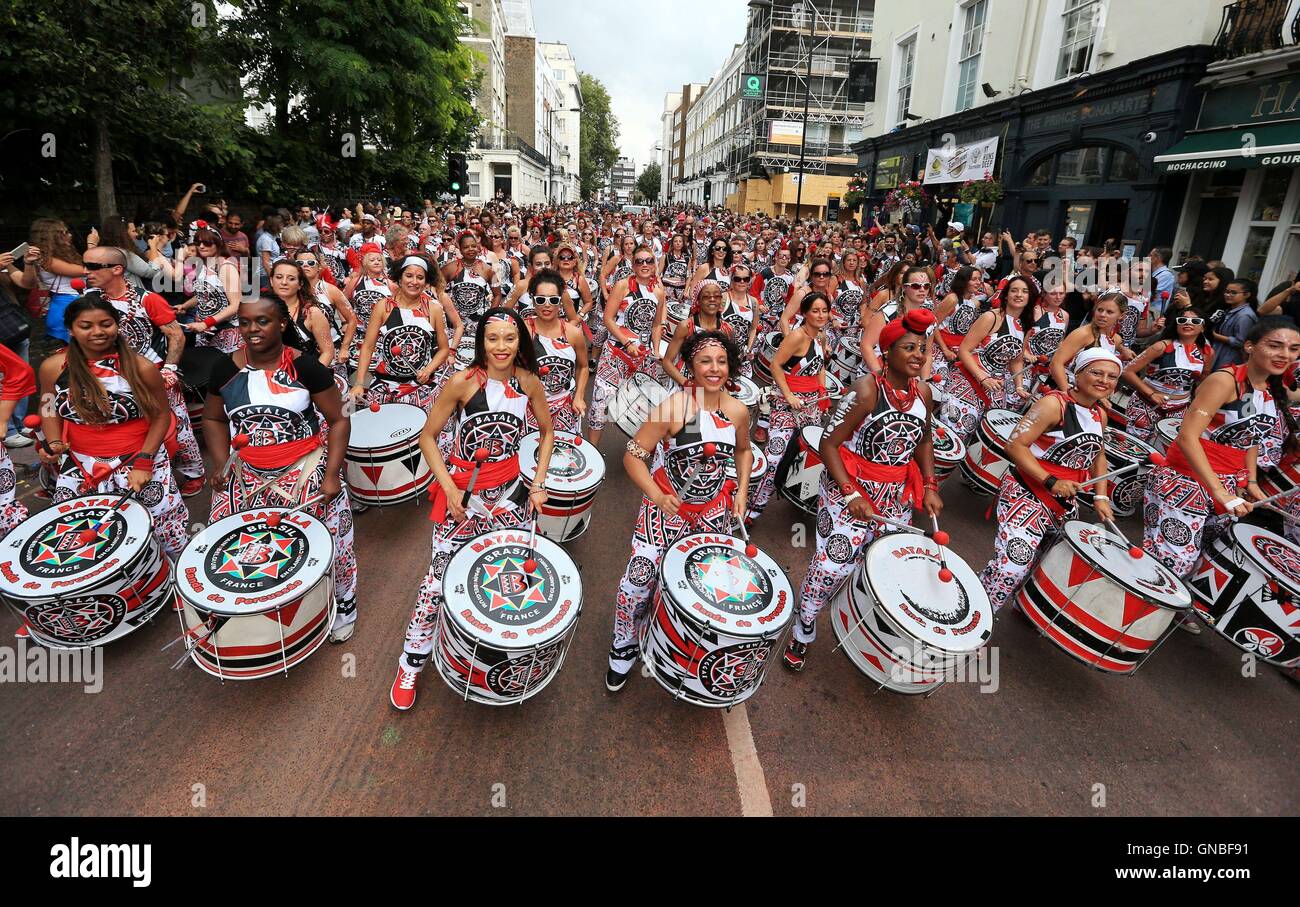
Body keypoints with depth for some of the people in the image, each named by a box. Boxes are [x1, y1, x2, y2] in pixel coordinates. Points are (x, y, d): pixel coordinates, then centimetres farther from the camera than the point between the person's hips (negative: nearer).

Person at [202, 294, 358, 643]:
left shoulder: (305, 366, -10)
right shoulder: (226, 368, -1)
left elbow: (338, 420, -6)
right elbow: (214, 419, 14)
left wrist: (331, 475, -13)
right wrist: (220, 464, 0)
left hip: (304, 468, -3)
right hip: (246, 471, 4)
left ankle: (343, 604, 19)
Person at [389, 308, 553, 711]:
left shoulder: (529, 382, -5)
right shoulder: (463, 382, -15)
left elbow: (547, 431, 9)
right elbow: (428, 437, -7)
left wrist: (539, 483, 0)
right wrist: (449, 487, -15)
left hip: (509, 490, 3)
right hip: (463, 490, -3)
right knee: (440, 574, 1)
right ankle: (410, 663, 19)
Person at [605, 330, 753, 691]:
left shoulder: (738, 411, -6)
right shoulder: (674, 407, -21)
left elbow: (743, 450, 15)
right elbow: (633, 455, -20)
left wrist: (742, 490, 3)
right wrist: (657, 495, -32)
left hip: (715, 509, 4)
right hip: (667, 505, -4)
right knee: (640, 574, -11)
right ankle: (624, 647, 16)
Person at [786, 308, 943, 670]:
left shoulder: (923, 391, 2)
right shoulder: (866, 389, -18)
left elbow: (924, 440, 18)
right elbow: (829, 443, -17)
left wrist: (929, 486, 7)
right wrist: (851, 493, -24)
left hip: (897, 495, 6)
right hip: (849, 489, -6)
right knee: (833, 564, -5)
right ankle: (802, 634, 16)